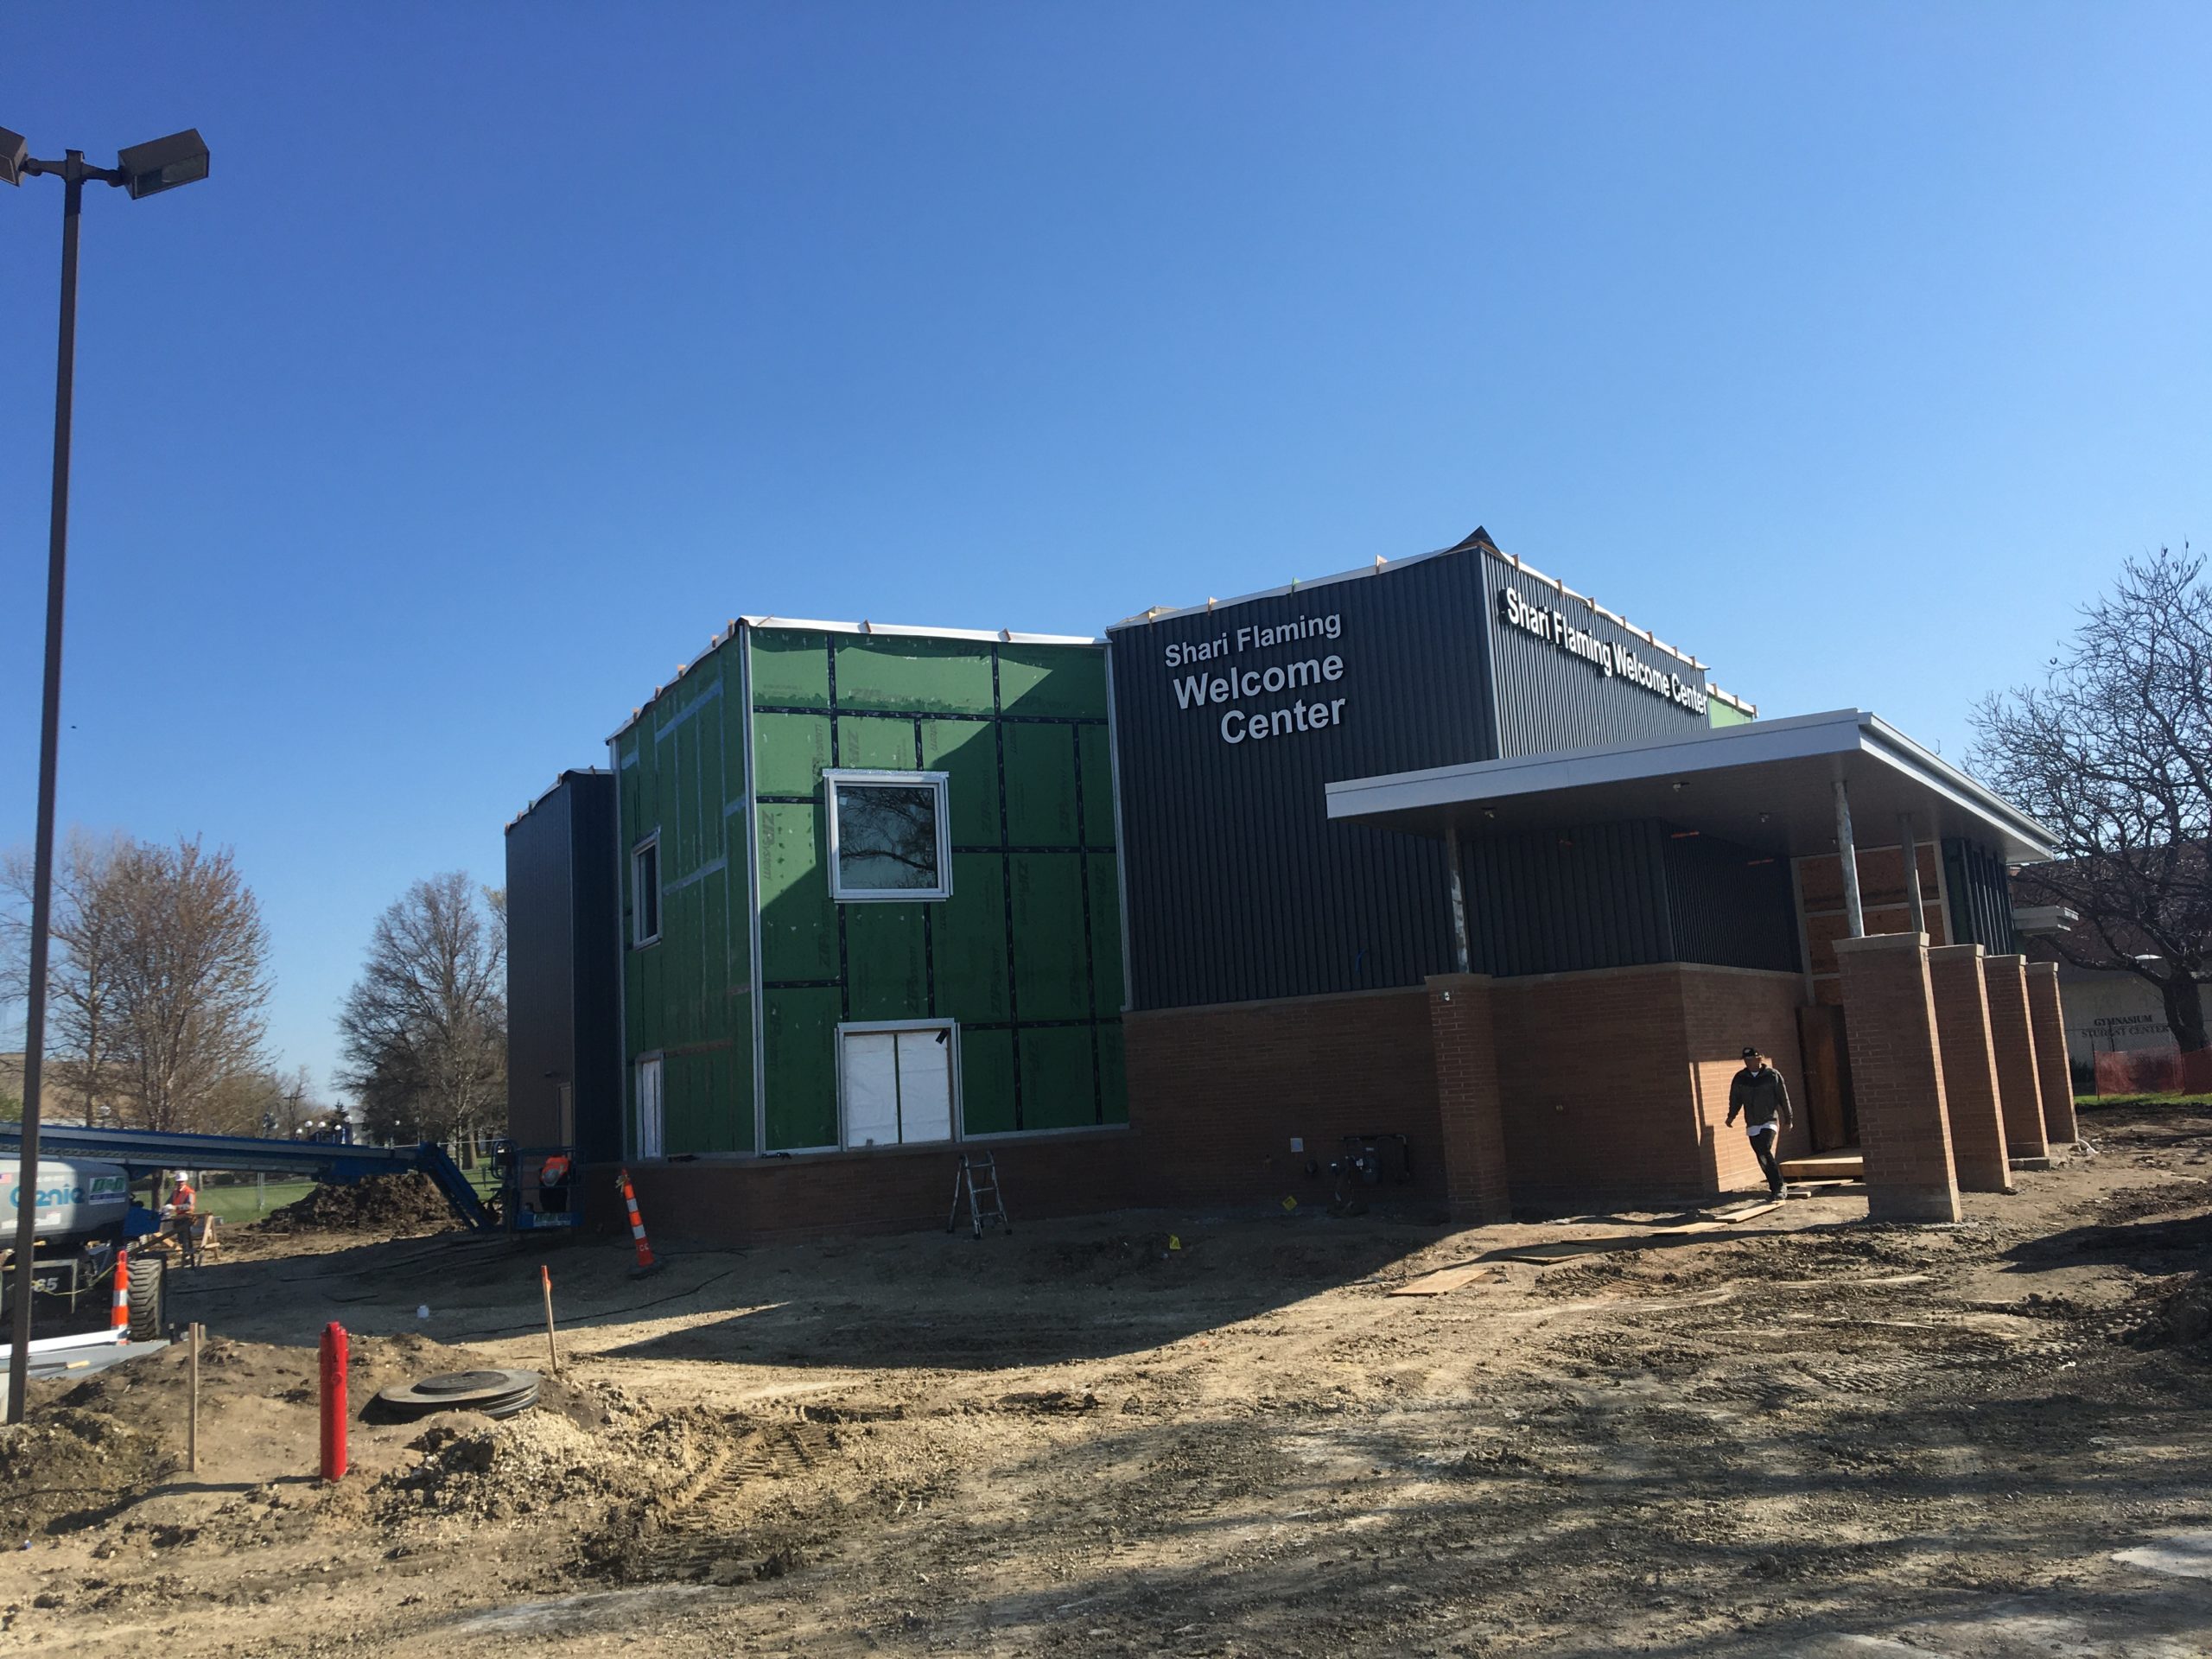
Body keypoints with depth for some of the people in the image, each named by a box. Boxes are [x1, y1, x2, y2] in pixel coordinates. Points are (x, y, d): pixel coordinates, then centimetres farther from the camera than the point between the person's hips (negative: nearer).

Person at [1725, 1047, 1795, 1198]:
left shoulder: (1772, 1075, -2)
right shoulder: (1740, 1078, 5)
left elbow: (1783, 1098, 3)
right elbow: (1735, 1099, 11)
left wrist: (1788, 1118, 6)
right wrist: (1731, 1116, 1)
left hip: (1769, 1121, -4)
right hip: (1752, 1124, 4)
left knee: (1765, 1152, -21)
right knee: (1762, 1158, 4)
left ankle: (1778, 1187, -12)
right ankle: (1776, 1188, 14)